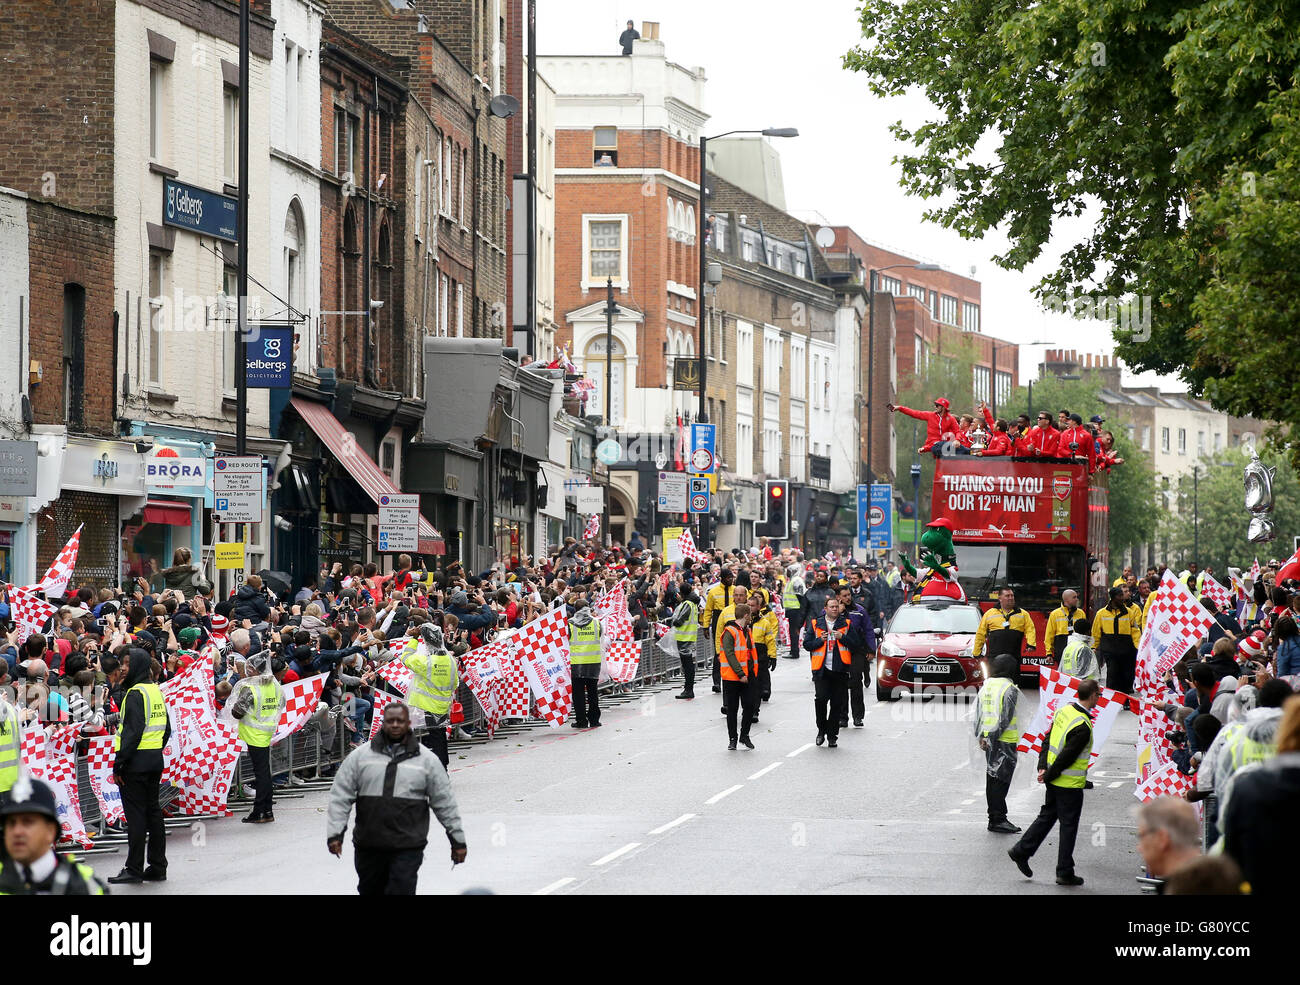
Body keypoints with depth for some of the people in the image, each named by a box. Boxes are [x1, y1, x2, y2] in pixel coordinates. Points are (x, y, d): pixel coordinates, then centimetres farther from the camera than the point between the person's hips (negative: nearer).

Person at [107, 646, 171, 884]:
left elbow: (133, 731, -21)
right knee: (153, 811, 12)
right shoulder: (156, 691, 13)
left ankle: (134, 869, -2)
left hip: (137, 760, -9)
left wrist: (119, 763, -18)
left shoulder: (136, 693, -14)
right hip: (155, 761, 9)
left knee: (135, 814, -5)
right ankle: (158, 867, 15)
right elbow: (166, 728, 19)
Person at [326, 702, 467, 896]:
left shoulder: (426, 759, 4)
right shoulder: (360, 756, 4)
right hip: (367, 847, 2)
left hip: (408, 849, -2)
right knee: (370, 892, 13)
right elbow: (340, 796, 2)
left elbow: (444, 803, 8)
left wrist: (458, 840, 9)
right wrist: (335, 833, -7)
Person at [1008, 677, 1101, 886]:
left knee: (1047, 815, 23)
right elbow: (1066, 757, -22)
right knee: (1069, 825, 3)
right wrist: (1049, 775, -10)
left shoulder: (1064, 711, 3)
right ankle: (1065, 873, 11)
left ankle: (1021, 851, 26)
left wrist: (1043, 767, 6)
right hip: (1070, 784, -8)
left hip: (1054, 782, 8)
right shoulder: (1083, 727, -24)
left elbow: (1048, 740, 8)